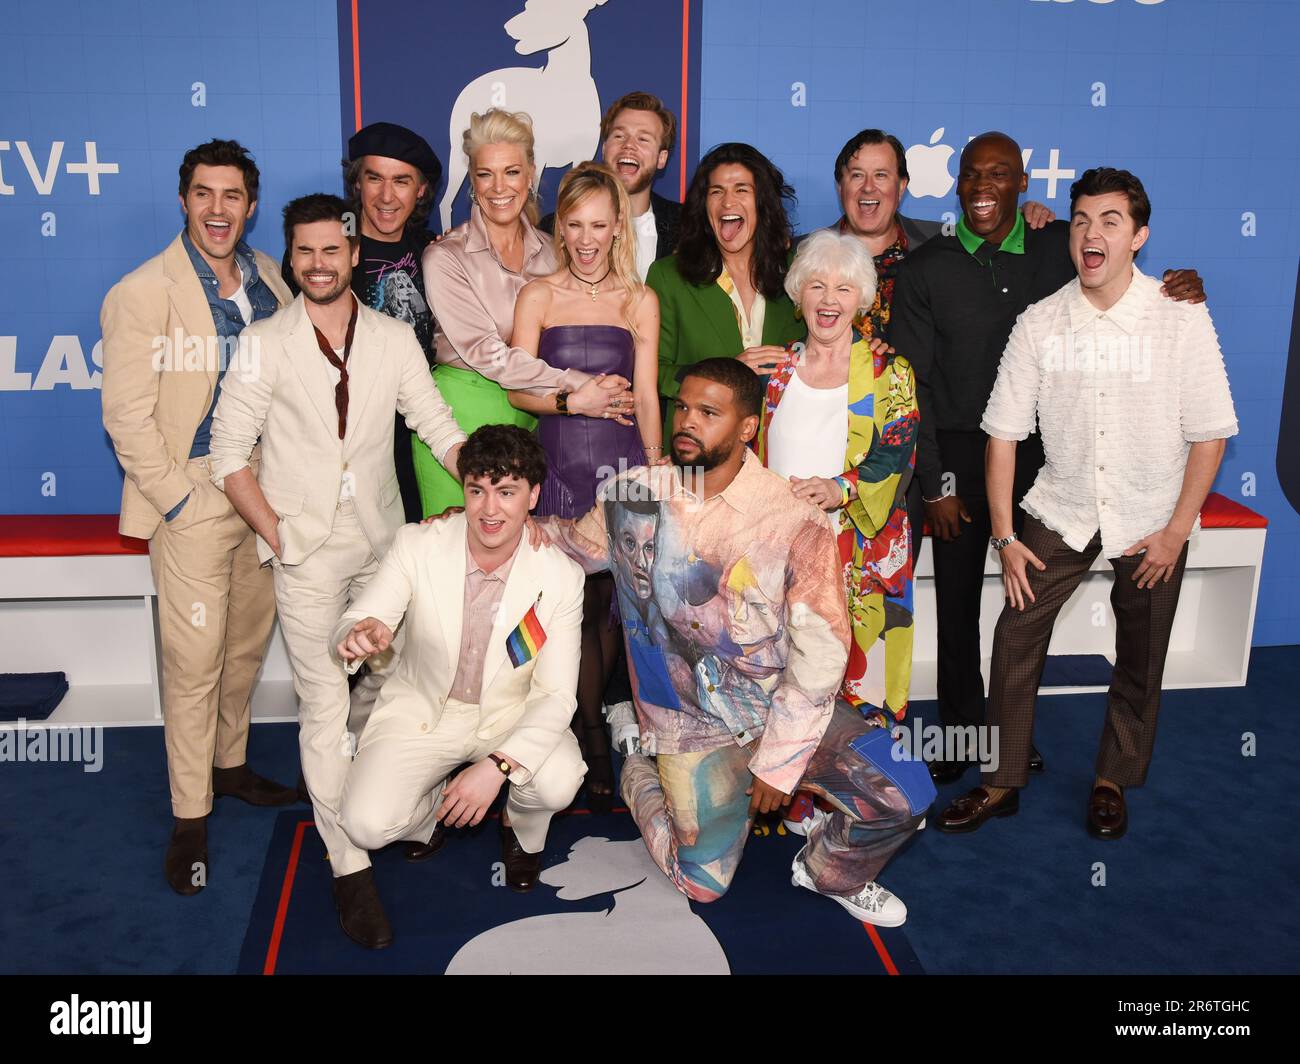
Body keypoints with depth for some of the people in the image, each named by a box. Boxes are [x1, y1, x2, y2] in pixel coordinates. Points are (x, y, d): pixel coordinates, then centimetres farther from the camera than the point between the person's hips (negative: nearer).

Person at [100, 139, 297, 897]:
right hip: (194, 499, -5)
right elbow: (127, 417, -11)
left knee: (249, 643, 17)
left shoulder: (269, 280, 7)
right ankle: (191, 815, 13)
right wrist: (179, 500, -13)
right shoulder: (143, 294, -10)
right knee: (195, 662, -1)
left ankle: (230, 764, 37)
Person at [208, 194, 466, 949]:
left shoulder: (395, 339, 3)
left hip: (384, 540, 3)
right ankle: (350, 867, 6)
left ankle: (360, 769, 47)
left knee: (392, 673, 16)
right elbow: (230, 455, -4)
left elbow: (440, 430, -1)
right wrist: (277, 537, -13)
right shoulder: (265, 345, -4)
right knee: (325, 704, -2)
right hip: (308, 548, -3)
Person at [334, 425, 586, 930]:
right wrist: (360, 633, -40)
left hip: (513, 715, 0)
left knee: (558, 781, -30)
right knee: (366, 825, -21)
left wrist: (498, 765, -33)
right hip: (422, 709, 1)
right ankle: (432, 807, 18)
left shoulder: (560, 575, -17)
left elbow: (556, 694, -18)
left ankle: (523, 831, 10)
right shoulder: (418, 544, -15)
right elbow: (348, 627, -13)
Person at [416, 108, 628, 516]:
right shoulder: (445, 257, -7)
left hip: (530, 412, 4)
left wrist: (575, 395, -9)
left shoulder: (548, 251, 8)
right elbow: (486, 353, -14)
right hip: (463, 411, -4)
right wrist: (578, 385, -18)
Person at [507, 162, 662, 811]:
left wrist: (656, 471, 6)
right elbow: (519, 390, 0)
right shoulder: (538, 296, 5)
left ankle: (586, 712, 23)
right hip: (559, 462, -1)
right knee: (580, 604, 0)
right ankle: (594, 742, 16)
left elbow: (646, 397, 8)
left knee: (611, 600, 1)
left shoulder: (640, 301, 9)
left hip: (623, 462, 1)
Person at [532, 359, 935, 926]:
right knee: (704, 885, 4)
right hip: (693, 724, 1)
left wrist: (778, 762, -13)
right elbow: (578, 543, 14)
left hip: (785, 702, 0)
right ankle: (640, 774, 33)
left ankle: (830, 873, 15)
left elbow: (820, 652, -14)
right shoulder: (632, 494, -7)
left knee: (903, 794, -19)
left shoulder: (794, 519, -16)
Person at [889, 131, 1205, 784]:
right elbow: (911, 383, -5)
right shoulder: (926, 268, -4)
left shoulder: (1061, 250, 0)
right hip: (958, 454, -1)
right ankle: (959, 733, 27)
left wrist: (1179, 289, -11)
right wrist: (934, 484, -8)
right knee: (957, 603, 10)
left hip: (1038, 453, 1)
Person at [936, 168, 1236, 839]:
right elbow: (1003, 431, -4)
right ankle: (1001, 782, 11)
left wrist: (1177, 530, -10)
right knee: (1015, 638, -5)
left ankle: (1113, 782, 31)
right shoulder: (1039, 323, -7)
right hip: (1062, 509, 1)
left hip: (1152, 519, -1)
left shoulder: (1182, 319, -11)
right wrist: (1004, 536, -7)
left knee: (1139, 659, 10)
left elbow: (1209, 432, -6)